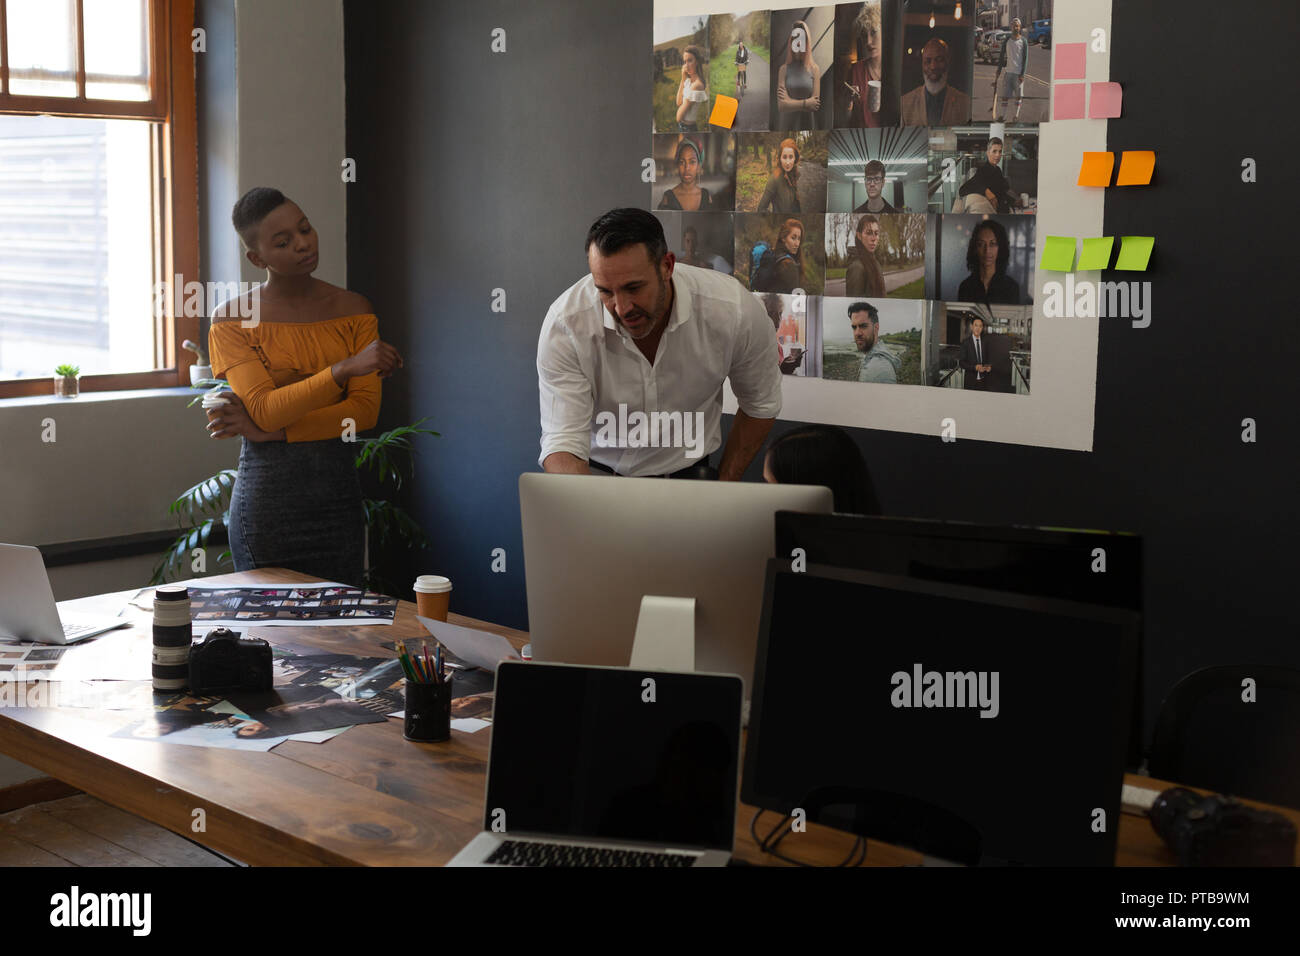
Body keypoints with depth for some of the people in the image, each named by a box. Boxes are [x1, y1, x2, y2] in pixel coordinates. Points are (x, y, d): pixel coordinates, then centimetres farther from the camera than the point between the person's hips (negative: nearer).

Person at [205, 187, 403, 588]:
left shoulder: (353, 310, 5)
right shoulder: (232, 320, -3)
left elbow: (366, 411, -5)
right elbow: (266, 410, -16)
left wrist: (270, 429, -13)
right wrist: (344, 369, -27)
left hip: (339, 492, 3)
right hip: (267, 495, -3)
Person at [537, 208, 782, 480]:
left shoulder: (734, 309, -19)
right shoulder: (564, 324, -22)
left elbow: (761, 405, 0)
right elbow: (562, 443, -25)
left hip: (686, 471, 2)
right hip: (595, 473, -1)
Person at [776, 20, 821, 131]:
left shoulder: (814, 70, 1)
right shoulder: (784, 69, 0)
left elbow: (816, 105, -4)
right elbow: (781, 105, -8)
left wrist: (791, 101, -8)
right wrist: (805, 103, -9)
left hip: (806, 125, 1)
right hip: (786, 125, -1)